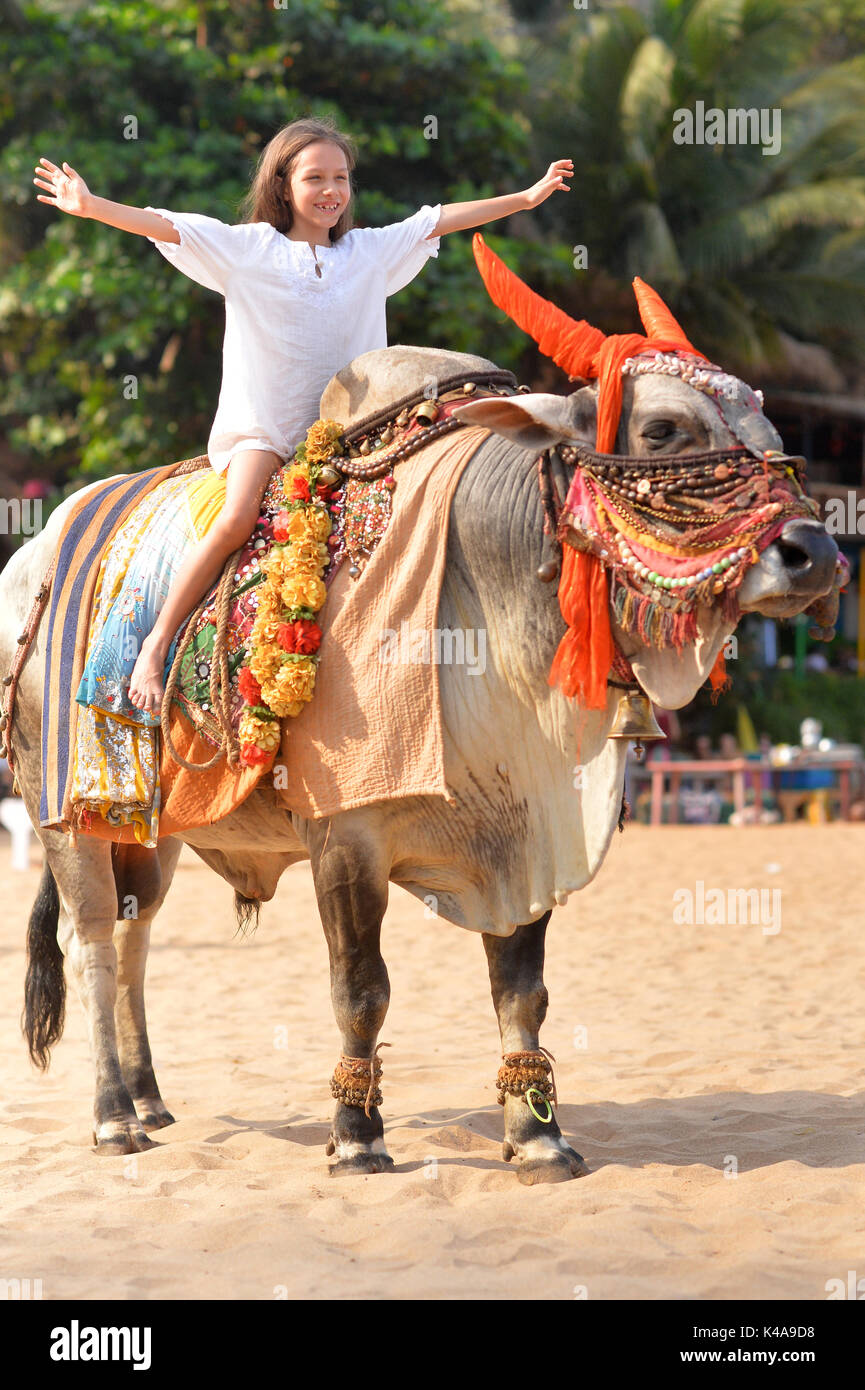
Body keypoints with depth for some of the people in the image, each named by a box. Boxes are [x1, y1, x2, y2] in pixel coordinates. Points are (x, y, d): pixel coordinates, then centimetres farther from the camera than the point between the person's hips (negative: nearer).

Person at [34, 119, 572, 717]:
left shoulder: (372, 250, 11)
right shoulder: (249, 248, 0)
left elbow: (441, 219, 14)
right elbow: (168, 227, -9)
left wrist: (527, 197, 15)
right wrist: (92, 206, -23)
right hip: (260, 425, -4)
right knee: (238, 518, -27)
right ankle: (156, 643, -19)